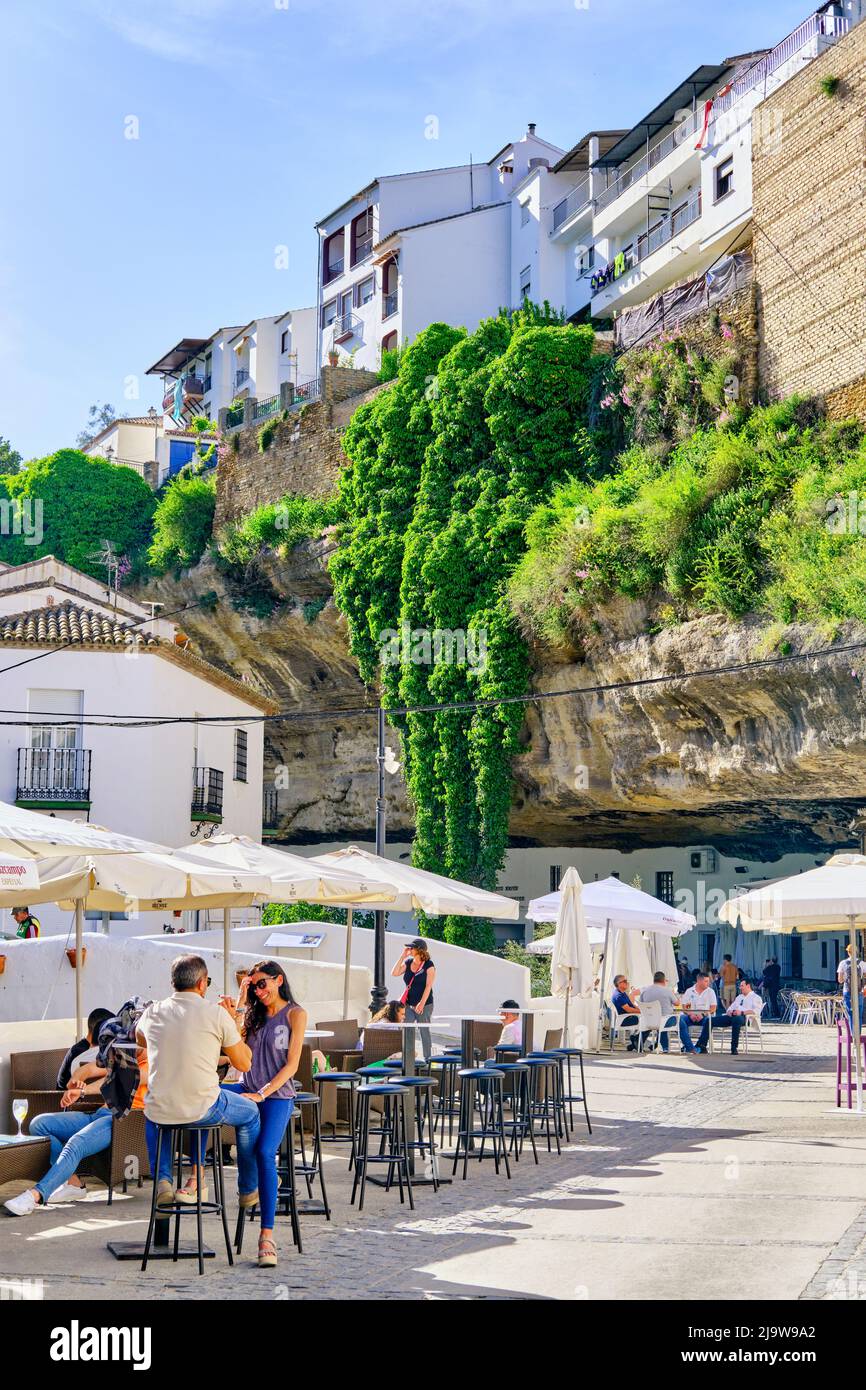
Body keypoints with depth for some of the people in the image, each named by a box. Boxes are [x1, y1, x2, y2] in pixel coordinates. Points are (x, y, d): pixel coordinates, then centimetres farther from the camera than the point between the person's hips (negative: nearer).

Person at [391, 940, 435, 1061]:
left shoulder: (429, 965, -7)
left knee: (424, 1032, 2)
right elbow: (394, 973, -2)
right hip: (408, 1004, 5)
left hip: (424, 1005, -5)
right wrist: (402, 957, -5)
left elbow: (428, 986, -13)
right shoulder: (408, 962, 8)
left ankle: (427, 1059, 11)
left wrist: (422, 1003, -21)